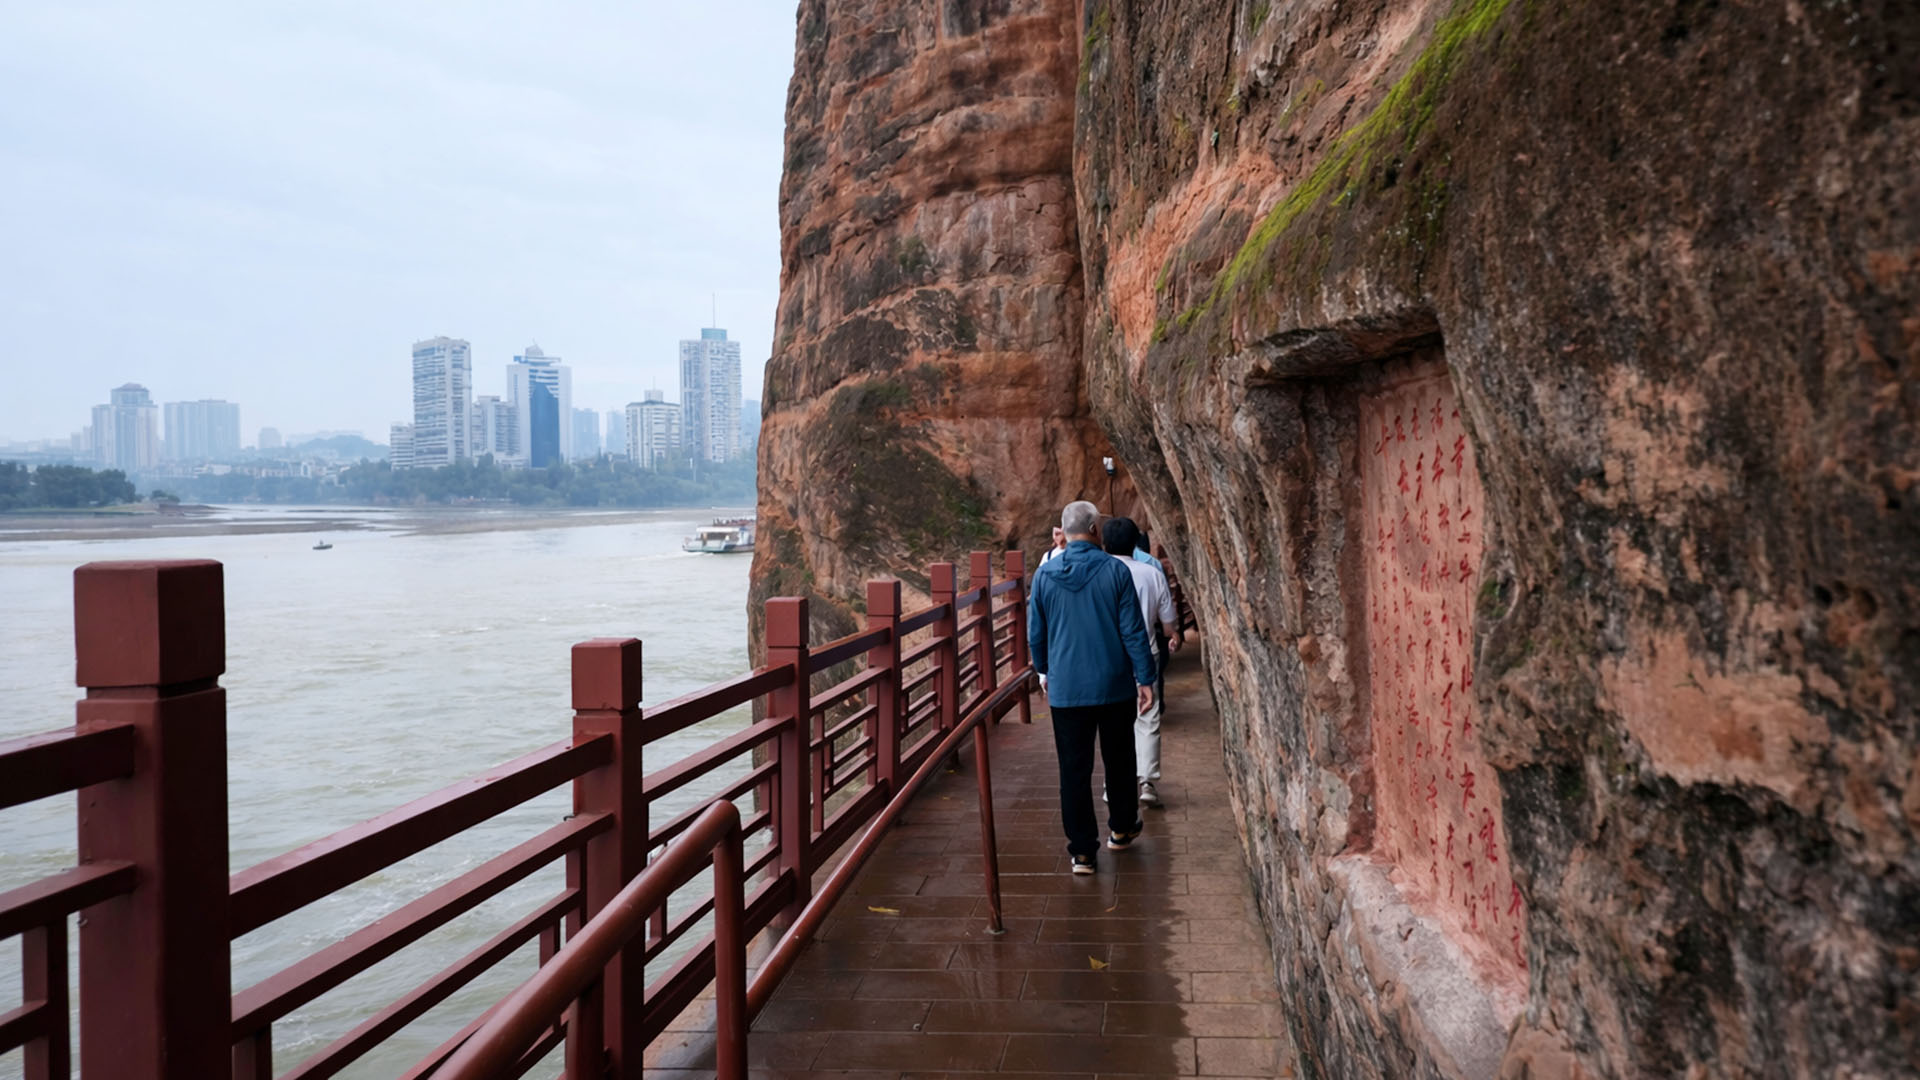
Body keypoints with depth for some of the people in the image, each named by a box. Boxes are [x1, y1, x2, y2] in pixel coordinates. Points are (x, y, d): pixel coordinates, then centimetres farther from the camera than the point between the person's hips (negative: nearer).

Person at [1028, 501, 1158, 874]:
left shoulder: (1044, 574, -2)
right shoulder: (1114, 571, -9)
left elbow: (1035, 634, 6)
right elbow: (1134, 631, -8)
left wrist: (1044, 671, 22)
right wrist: (1145, 678, 0)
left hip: (1066, 689, 1)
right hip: (1115, 686, 0)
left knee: (1074, 770, 6)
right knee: (1118, 760, 19)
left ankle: (1082, 850, 8)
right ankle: (1121, 828, 35)